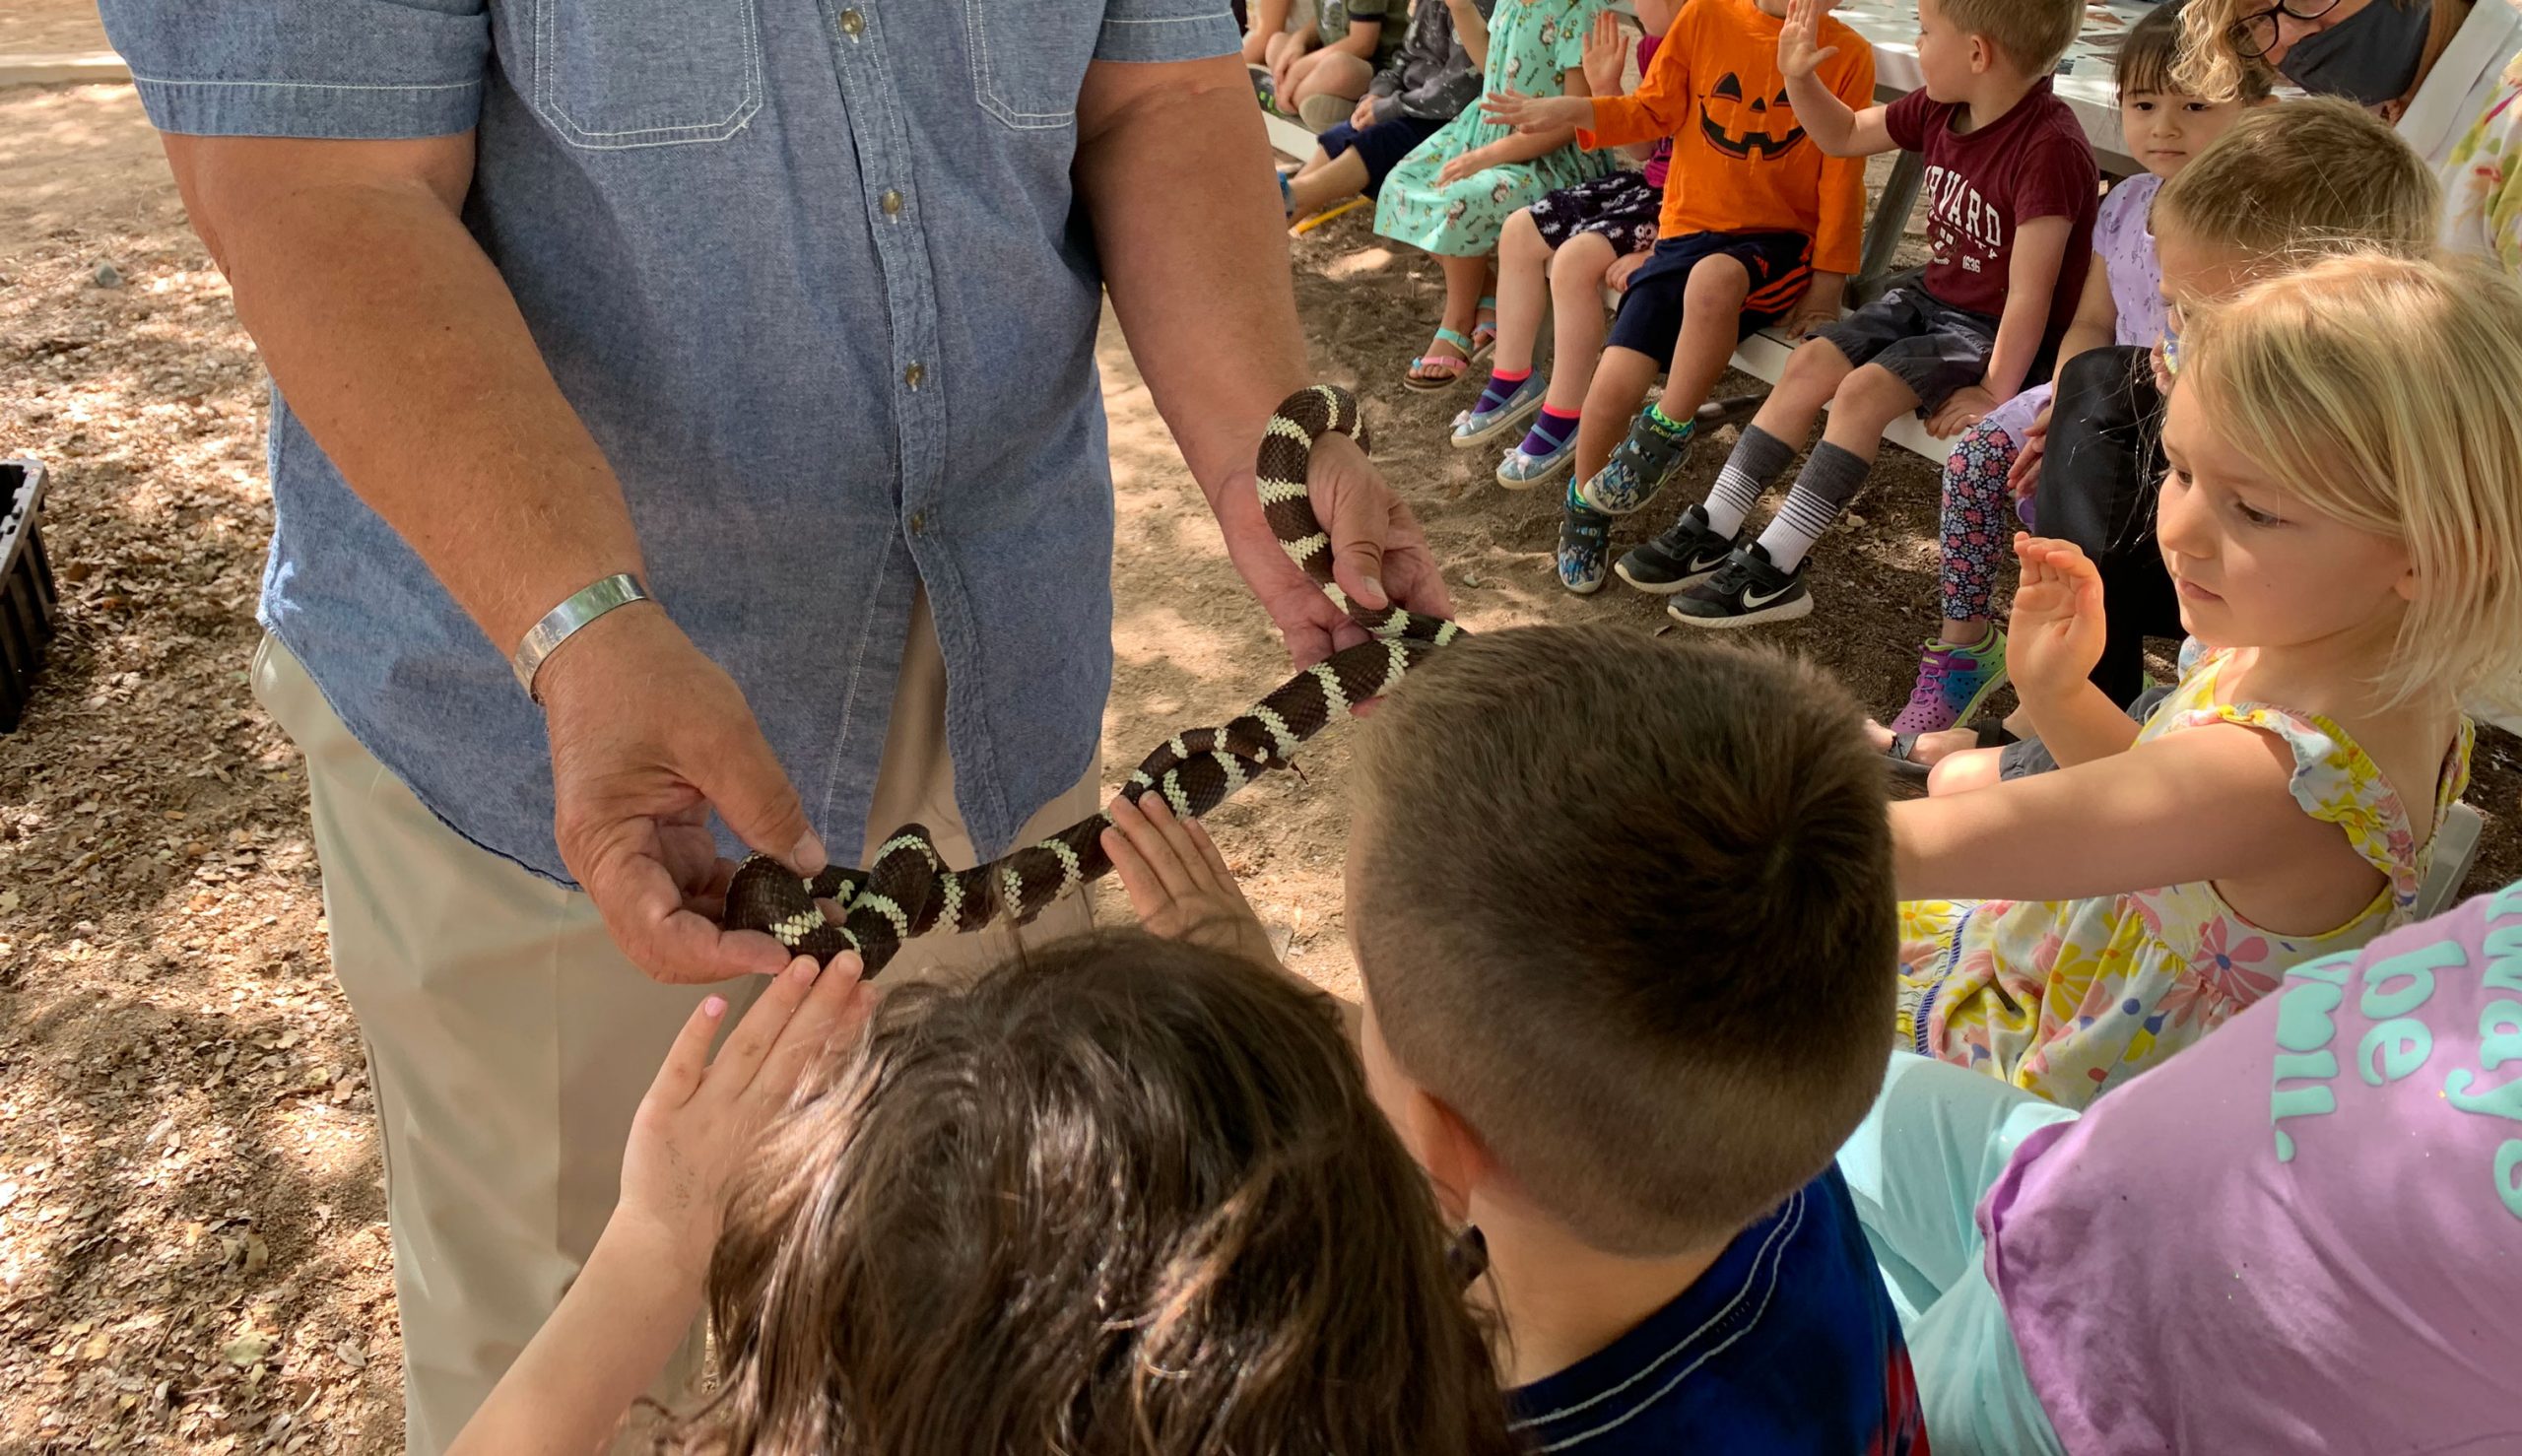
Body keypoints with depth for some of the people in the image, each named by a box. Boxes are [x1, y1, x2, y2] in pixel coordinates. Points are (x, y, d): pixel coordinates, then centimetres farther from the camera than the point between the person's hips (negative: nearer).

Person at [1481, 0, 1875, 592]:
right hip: (1689, 228, 2)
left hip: (1780, 240, -2)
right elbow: (1655, 110, 9)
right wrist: (1574, 111, -8)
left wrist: (1826, 285, -1)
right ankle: (1584, 507, 15)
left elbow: (1841, 178, 0)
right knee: (1615, 383, -15)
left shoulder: (1848, 55, -2)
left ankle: (1669, 433, -15)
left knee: (1714, 279, -39)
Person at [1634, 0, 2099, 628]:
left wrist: (1996, 394, -26)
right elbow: (1843, 135, 14)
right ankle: (1713, 531, 0)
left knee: (1863, 389, -25)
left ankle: (1774, 569, -19)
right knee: (1810, 364, -4)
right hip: (1934, 297, 8)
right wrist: (1798, 76, -2)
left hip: (1996, 333, -8)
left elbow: (2030, 292, -27)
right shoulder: (1940, 107, -2)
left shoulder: (2050, 147, -27)